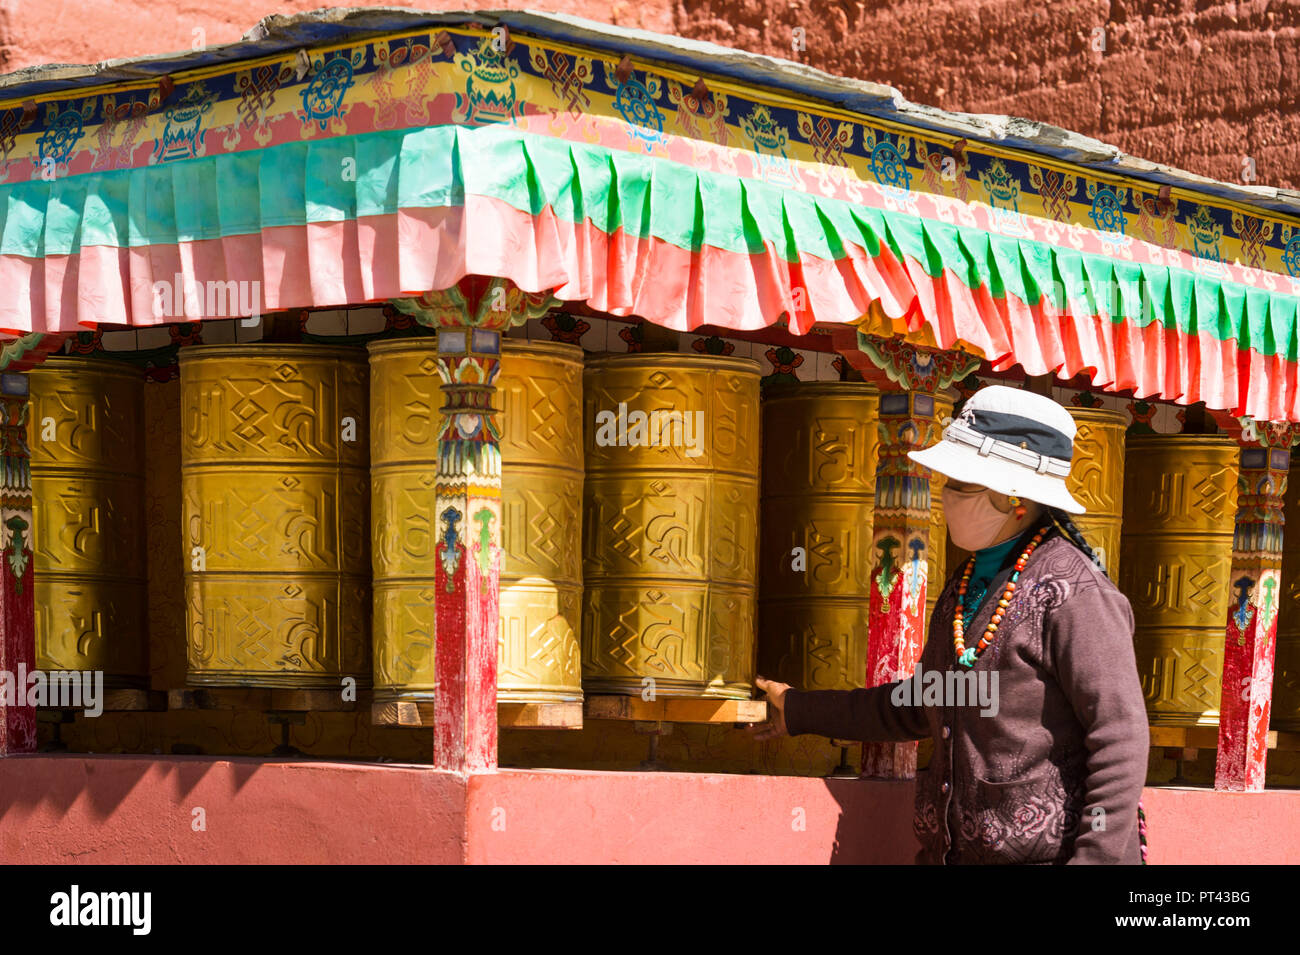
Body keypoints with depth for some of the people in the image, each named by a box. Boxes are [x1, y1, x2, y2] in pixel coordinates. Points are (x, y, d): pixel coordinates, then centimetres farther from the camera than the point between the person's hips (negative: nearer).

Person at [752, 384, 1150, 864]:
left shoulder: (1074, 593, -14)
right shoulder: (964, 585, 12)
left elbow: (1119, 738, -17)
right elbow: (919, 708, 23)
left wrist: (1098, 856, -21)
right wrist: (801, 711, 27)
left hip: (1046, 851, -7)